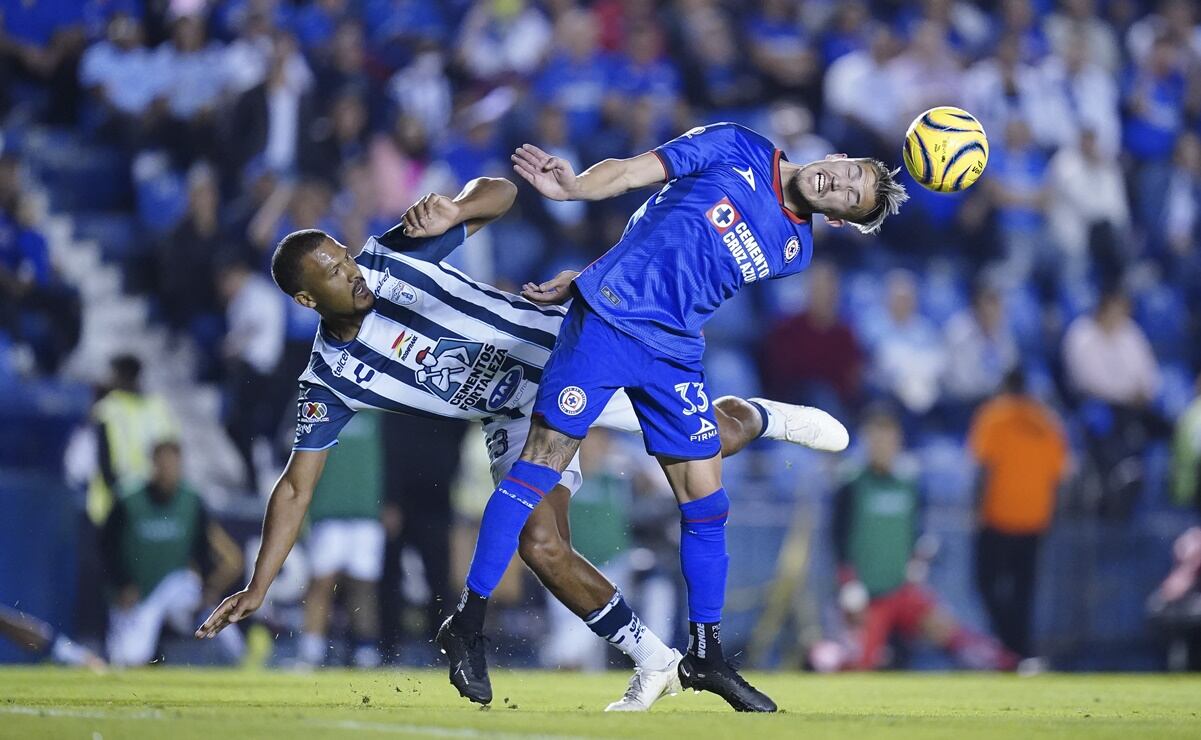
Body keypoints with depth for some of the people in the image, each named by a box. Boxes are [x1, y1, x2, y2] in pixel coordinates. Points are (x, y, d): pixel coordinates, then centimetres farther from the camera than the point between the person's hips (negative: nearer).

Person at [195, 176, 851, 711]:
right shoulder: (329, 381, -7)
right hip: (520, 418, 2)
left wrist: (454, 211, -32)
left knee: (712, 439, -11)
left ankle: (761, 420, 27)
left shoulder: (390, 258, -12)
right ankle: (653, 664, -1)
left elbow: (501, 193, -9)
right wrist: (256, 589, -10)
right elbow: (296, 488, -4)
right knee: (540, 546, -17)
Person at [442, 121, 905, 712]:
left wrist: (584, 282, 5)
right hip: (606, 323, -5)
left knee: (706, 500, 3)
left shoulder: (794, 251, 11)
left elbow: (693, 268, 10)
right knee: (542, 463, -7)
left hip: (675, 354, 5)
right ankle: (466, 624, -1)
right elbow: (632, 173, -3)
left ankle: (705, 657, 16)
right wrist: (574, 188, -24)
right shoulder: (738, 150, 1)